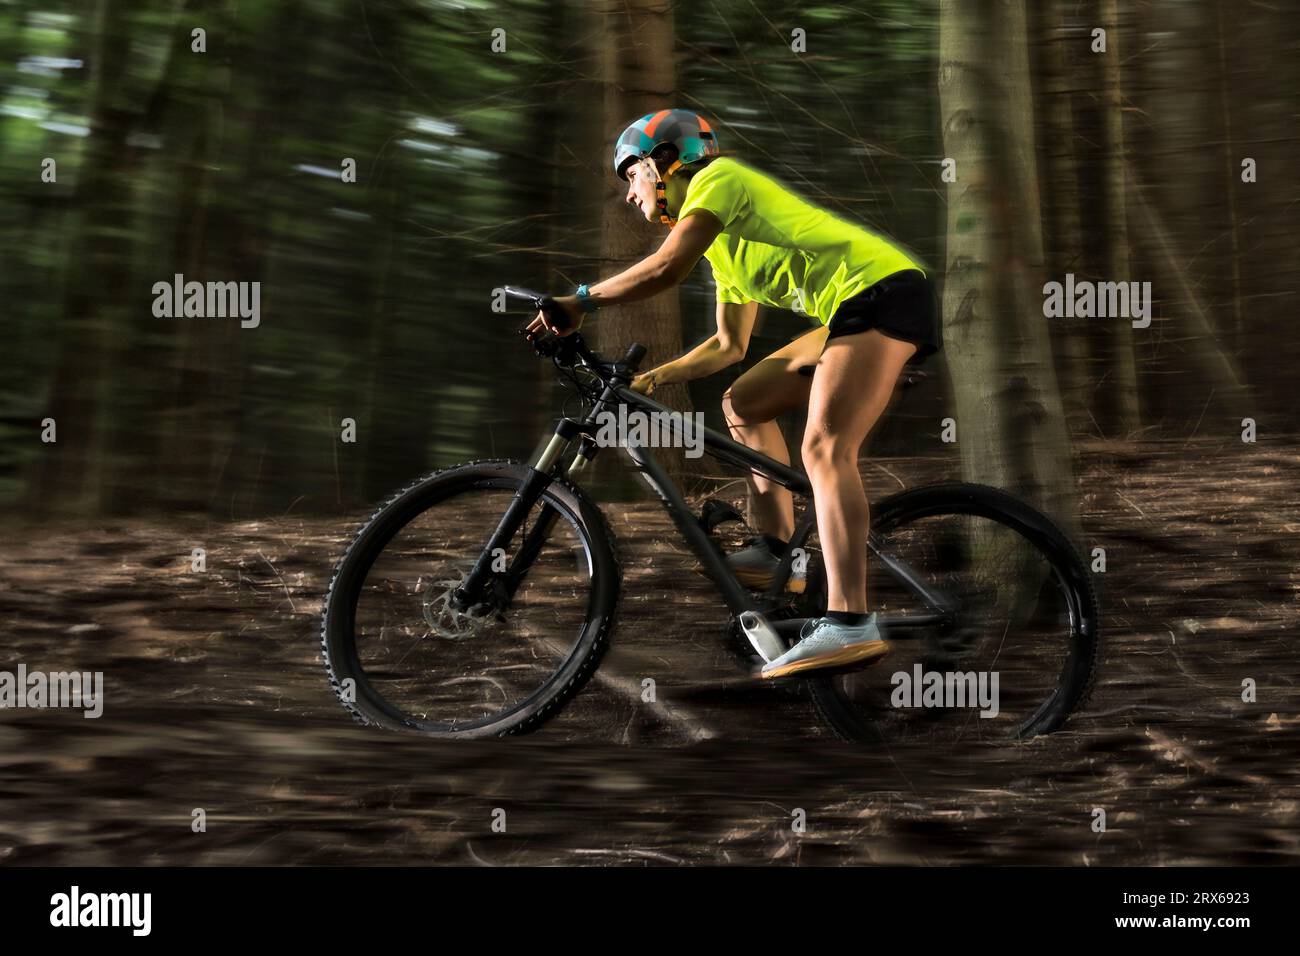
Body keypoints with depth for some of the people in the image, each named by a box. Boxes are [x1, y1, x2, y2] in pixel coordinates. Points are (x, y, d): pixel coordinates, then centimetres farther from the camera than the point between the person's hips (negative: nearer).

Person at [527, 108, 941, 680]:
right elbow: (728, 346, 33)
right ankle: (774, 552, 11)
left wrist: (580, 302, -8)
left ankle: (849, 624, -35)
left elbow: (665, 269, -18)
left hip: (882, 290, -10)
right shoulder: (724, 244, 27)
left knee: (825, 447, -24)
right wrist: (653, 378, 25)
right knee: (744, 404, 16)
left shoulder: (718, 177, -2)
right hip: (851, 310, 10)